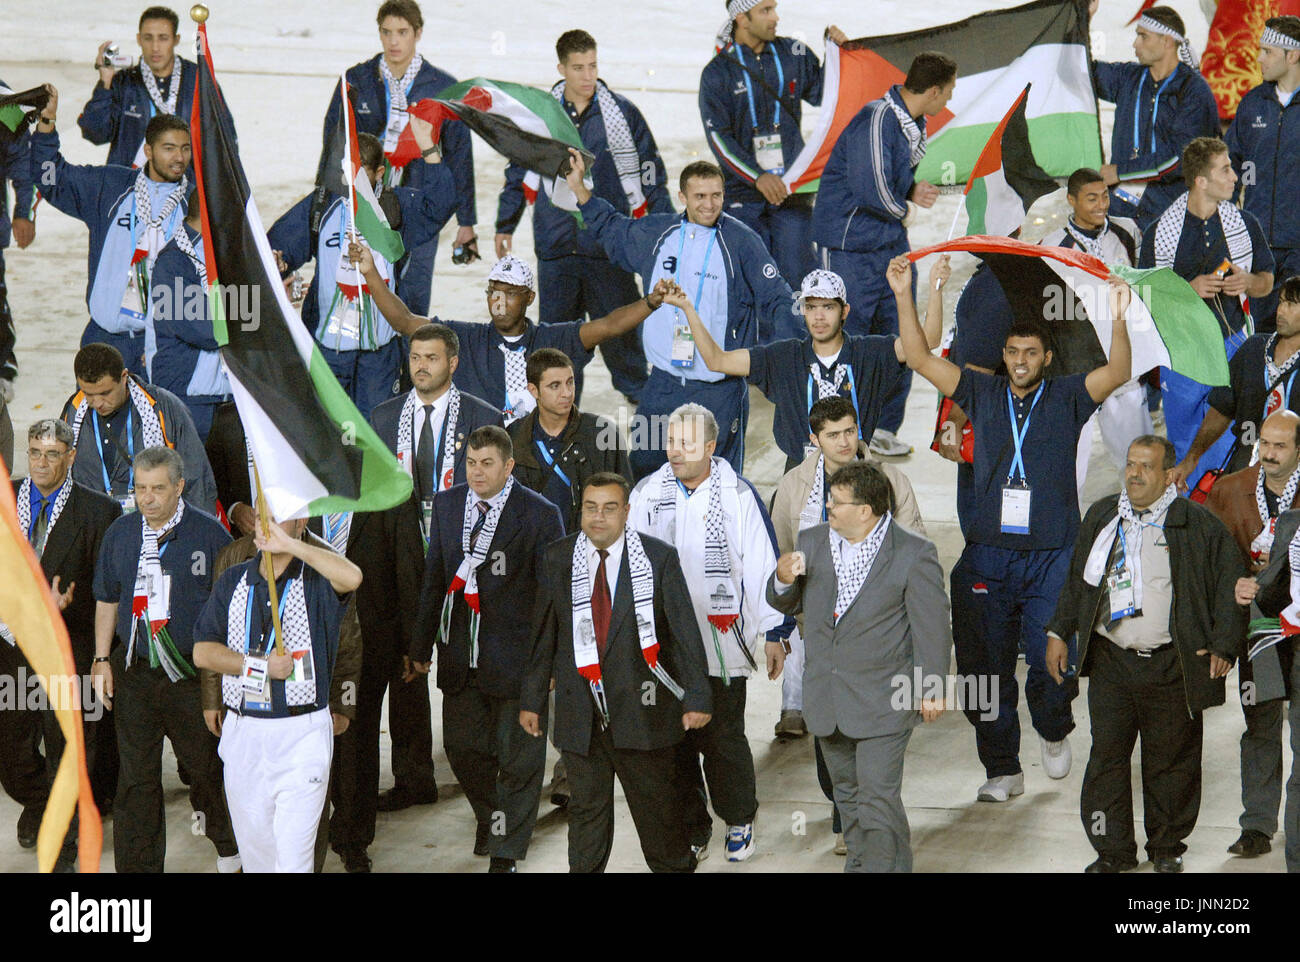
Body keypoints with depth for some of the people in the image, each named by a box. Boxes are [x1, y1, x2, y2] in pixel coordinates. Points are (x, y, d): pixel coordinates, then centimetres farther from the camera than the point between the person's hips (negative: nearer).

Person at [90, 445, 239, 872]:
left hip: (192, 673, -2)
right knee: (136, 776, 6)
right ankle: (136, 865, 15)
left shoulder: (209, 533, -6)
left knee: (207, 765, 10)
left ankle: (227, 844, 34)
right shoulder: (120, 533, 5)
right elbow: (107, 600, 15)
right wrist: (102, 658, 9)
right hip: (134, 672, 3)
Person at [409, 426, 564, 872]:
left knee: (518, 755, 5)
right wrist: (422, 646, 11)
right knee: (461, 744, 12)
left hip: (515, 652, -4)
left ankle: (505, 850, 20)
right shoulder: (447, 504, 5)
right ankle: (489, 815, 39)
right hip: (460, 652, 4)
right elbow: (434, 578, 11)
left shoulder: (539, 514, -10)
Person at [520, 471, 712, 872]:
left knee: (657, 806, 7)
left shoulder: (659, 558, -3)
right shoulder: (556, 559, 4)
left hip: (642, 708, -2)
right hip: (579, 712, 2)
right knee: (586, 808, 9)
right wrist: (531, 699, 9)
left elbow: (685, 630, -3)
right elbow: (542, 635, 9)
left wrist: (696, 697, -7)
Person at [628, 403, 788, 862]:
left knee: (723, 738, 2)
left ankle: (739, 820, 24)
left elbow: (762, 566, -1)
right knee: (675, 741, 7)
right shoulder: (647, 493, 4)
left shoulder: (739, 495, -4)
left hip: (722, 645, -3)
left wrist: (775, 633, 0)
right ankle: (691, 830, 21)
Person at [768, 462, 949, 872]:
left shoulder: (914, 554, -10)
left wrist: (931, 687, -8)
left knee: (878, 798, -9)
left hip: (883, 701, -5)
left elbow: (932, 626, -6)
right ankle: (860, 863, 31)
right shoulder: (812, 542, 4)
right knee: (847, 793, 17)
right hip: (827, 698, 6)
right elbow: (786, 604, 15)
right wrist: (783, 579, -9)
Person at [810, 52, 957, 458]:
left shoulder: (915, 125, 8)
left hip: (892, 242, 9)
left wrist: (915, 189, 1)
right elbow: (873, 188, -28)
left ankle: (884, 428, 18)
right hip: (851, 245, -9)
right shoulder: (877, 121, -22)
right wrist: (904, 206, -9)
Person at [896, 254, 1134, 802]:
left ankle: (1054, 731, 22)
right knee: (985, 668, 4)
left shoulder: (1067, 397, 5)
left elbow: (1117, 374, -11)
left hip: (1052, 556, -2)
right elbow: (919, 358, 6)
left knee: (1053, 663, -10)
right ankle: (1003, 771, 17)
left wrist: (1117, 322, -28)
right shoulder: (983, 394, 9)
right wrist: (904, 297, -5)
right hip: (987, 554, 2)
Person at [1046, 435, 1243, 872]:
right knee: (1106, 755, 1)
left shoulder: (1199, 525, -4)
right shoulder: (1101, 517, 9)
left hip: (1172, 667, -3)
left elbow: (1230, 585, -1)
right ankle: (1113, 850, 11)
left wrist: (1223, 647, -6)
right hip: (1110, 662, 3)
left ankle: (1167, 845, 23)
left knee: (1172, 759, 6)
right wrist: (1059, 632, 13)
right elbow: (1077, 580, 19)